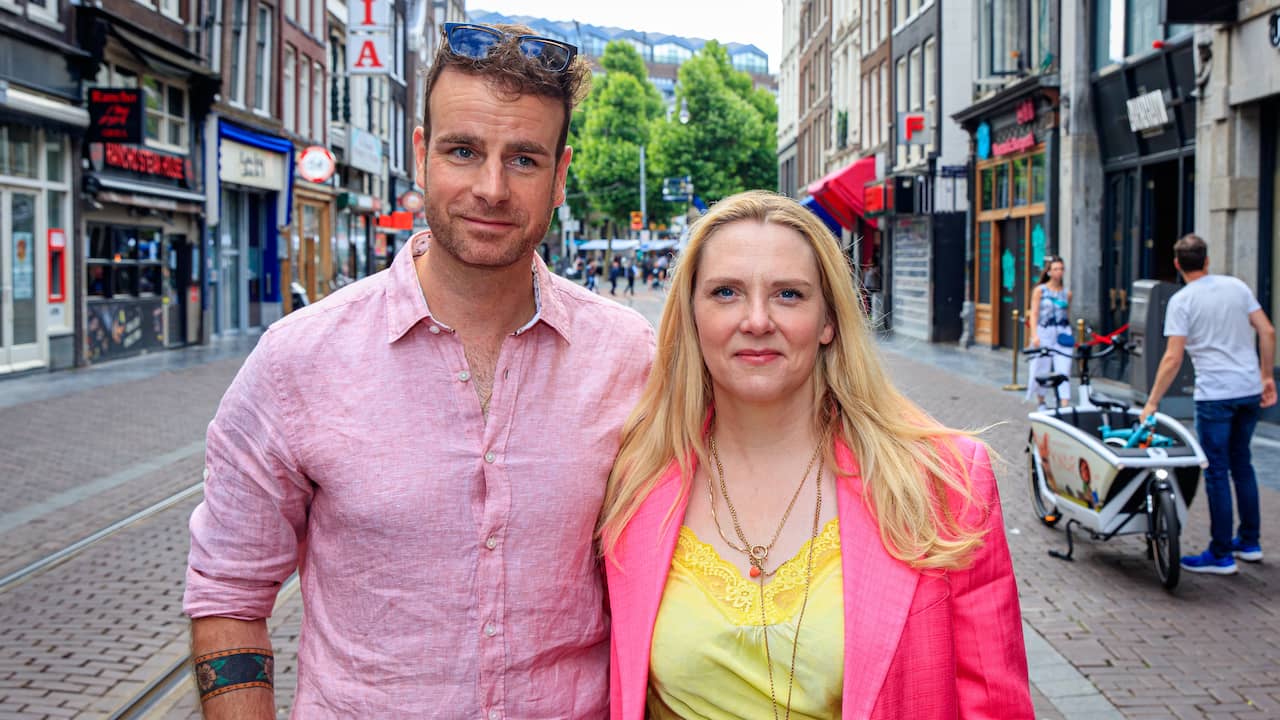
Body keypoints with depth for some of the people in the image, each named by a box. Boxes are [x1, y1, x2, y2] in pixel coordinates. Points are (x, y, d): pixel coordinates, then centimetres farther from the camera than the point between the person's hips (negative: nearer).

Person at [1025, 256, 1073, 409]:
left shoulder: (1067, 293, 9)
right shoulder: (1040, 290, 0)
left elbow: (1067, 314, 15)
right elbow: (1034, 314, -3)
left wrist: (1069, 335, 7)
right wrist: (1034, 335, -13)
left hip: (1062, 334, 2)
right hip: (1044, 333, -2)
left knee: (1063, 370, -8)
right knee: (1042, 368, 6)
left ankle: (1064, 405, -11)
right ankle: (1041, 402, 24)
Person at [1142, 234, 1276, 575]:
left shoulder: (1181, 301, -9)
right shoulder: (1236, 286, 5)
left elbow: (1172, 359, -15)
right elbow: (1267, 332, 4)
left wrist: (1151, 403, -11)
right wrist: (1267, 377, 14)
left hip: (1215, 395, -6)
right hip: (1250, 390, 6)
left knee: (1217, 473, 1)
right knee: (1242, 464, 19)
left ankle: (1221, 555, 5)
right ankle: (1250, 542, 28)